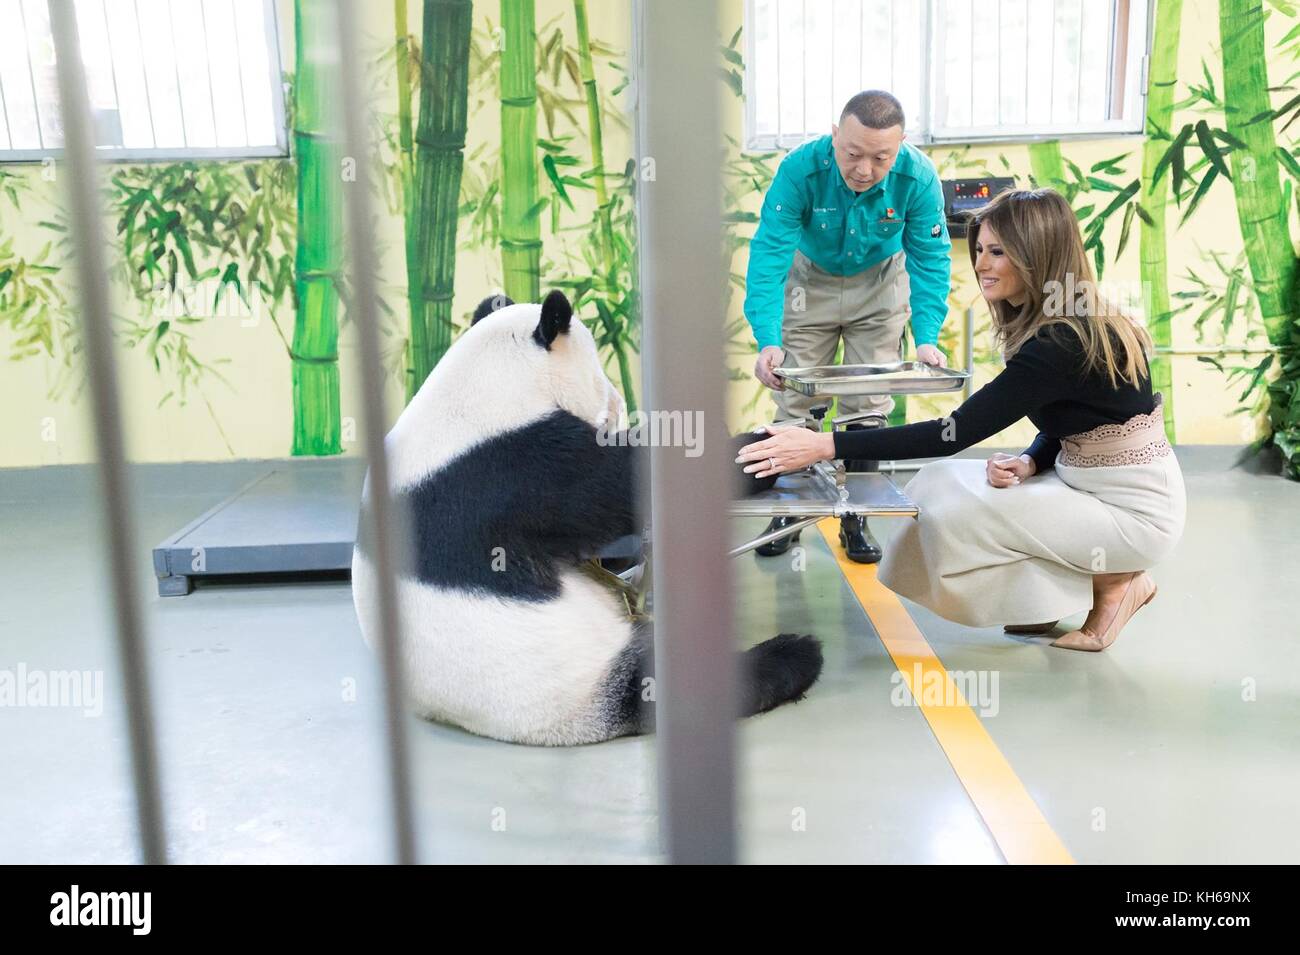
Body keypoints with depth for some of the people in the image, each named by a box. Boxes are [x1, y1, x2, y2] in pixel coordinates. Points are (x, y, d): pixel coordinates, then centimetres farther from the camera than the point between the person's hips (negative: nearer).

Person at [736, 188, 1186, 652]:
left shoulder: (1060, 344, -26)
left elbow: (955, 433, -29)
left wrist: (825, 446, -32)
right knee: (938, 483, -3)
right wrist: (1028, 463, -10)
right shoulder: (1069, 324, 3)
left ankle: (1114, 581, 0)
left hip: (1134, 510, -9)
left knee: (955, 516, -18)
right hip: (1092, 486, 9)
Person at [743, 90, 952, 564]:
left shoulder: (918, 178, -29)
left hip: (879, 283, 1)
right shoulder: (800, 170, -33)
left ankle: (855, 519, 14)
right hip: (810, 279, 0)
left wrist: (926, 338, -35)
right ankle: (789, 511, 16)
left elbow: (930, 259, -22)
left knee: (869, 405, 1)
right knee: (795, 400, 1)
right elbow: (769, 254, -37)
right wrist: (768, 341, -49)